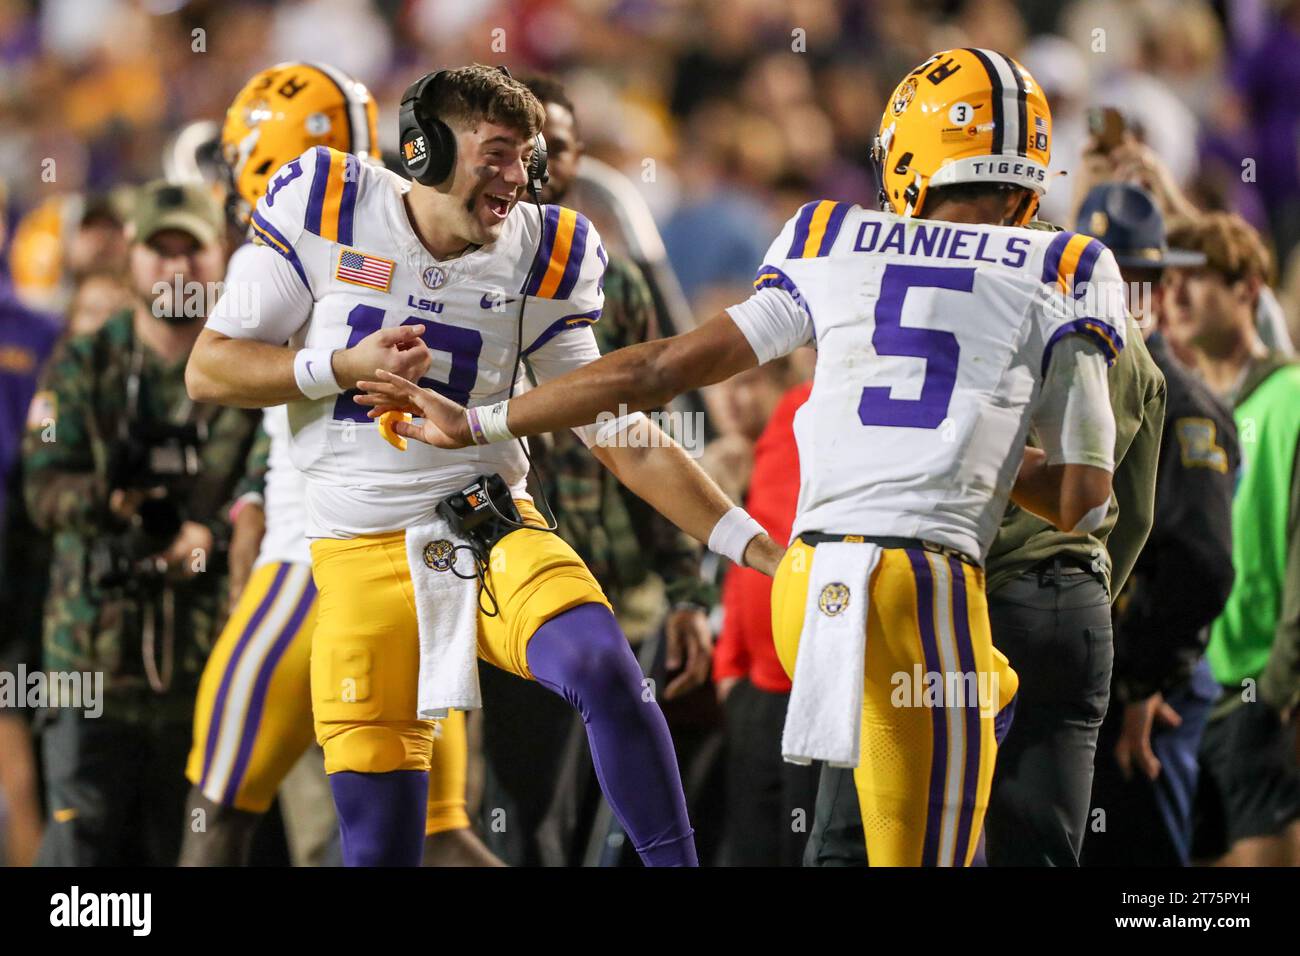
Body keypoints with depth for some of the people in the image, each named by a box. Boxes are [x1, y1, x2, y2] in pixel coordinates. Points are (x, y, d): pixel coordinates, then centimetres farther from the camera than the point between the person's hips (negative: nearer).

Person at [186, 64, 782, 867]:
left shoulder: (541, 260, 0)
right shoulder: (331, 211, -6)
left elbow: (625, 437, 4)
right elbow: (209, 370, -2)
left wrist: (757, 547, -3)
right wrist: (348, 367, -16)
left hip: (489, 526, 1)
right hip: (363, 552, -1)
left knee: (602, 668, -28)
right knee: (376, 824, -6)